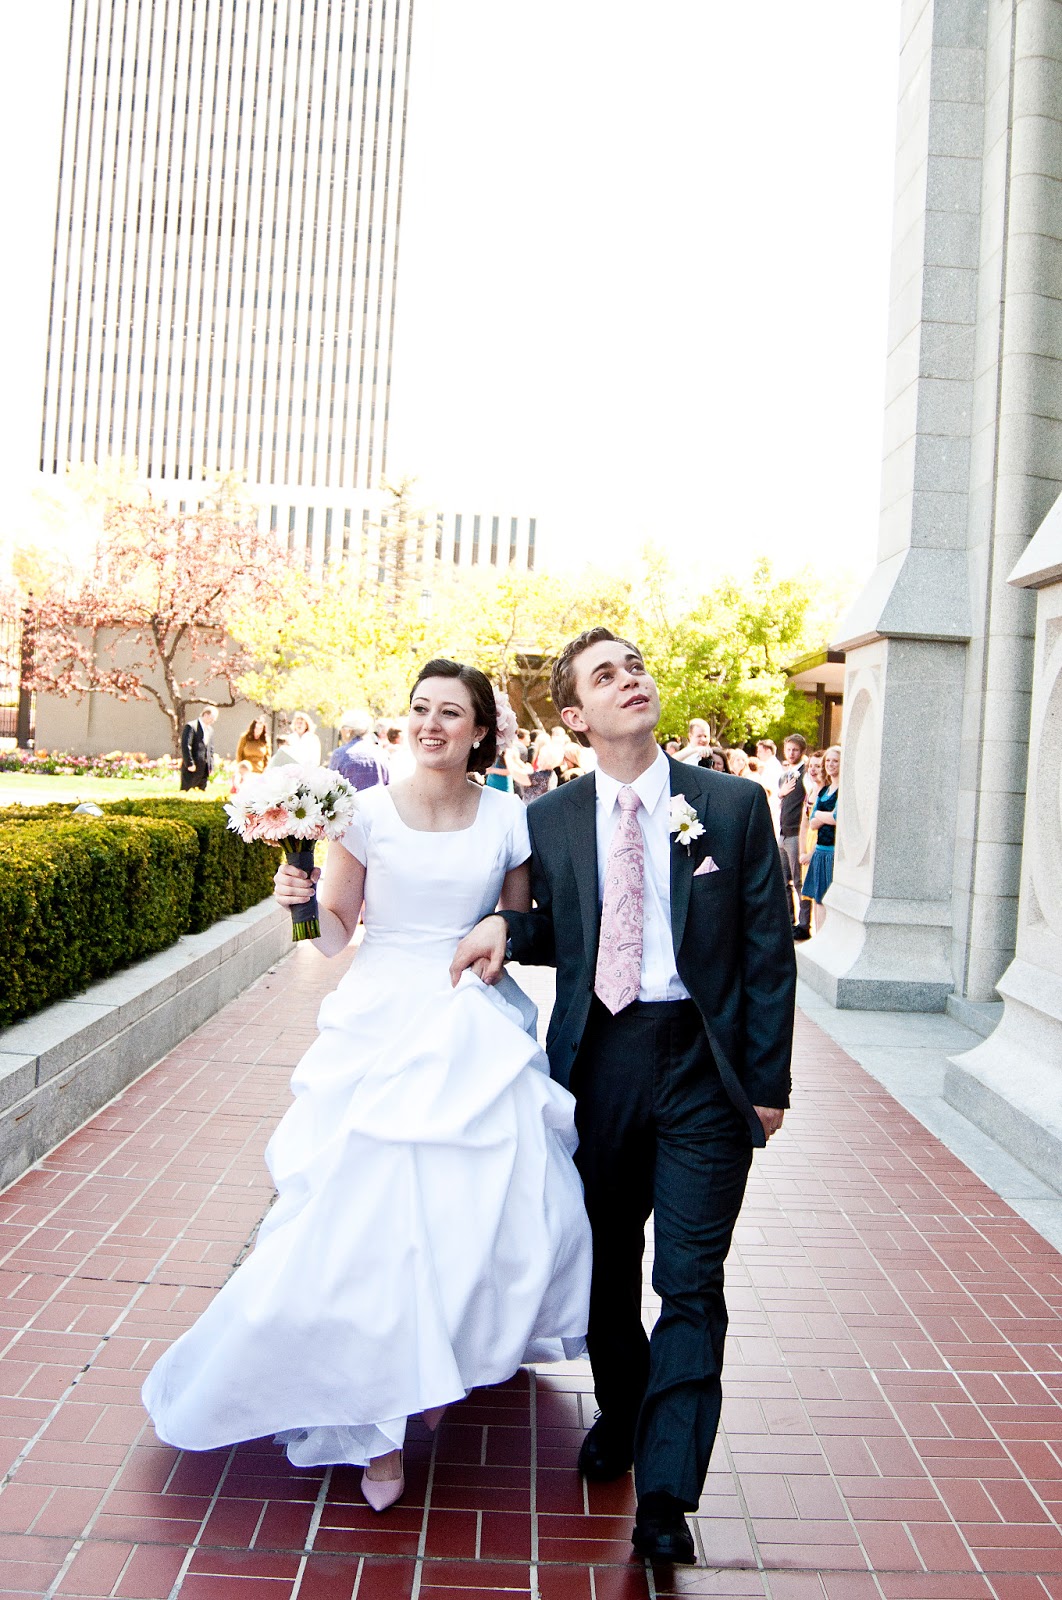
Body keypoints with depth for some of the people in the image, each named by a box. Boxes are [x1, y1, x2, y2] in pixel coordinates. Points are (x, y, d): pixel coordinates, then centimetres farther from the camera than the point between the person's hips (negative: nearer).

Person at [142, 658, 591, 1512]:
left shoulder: (507, 818, 2)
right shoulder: (369, 810, -4)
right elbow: (335, 935, 0)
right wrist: (305, 898, -18)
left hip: (479, 1036, 3)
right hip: (383, 1029, -2)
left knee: (504, 1208, 1)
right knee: (371, 1214, -4)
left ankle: (439, 1366, 32)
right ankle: (379, 1417, 18)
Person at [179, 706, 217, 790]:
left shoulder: (210, 729, 16)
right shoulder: (191, 727, -8)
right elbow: (185, 746, -14)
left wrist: (211, 766, 11)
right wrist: (190, 764, -18)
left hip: (205, 770, 7)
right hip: (192, 768, -7)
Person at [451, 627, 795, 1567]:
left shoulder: (734, 805, -4)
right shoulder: (551, 819, 2)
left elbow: (769, 952, -2)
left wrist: (768, 1082, -4)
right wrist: (508, 927, -9)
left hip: (704, 1066, -2)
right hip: (598, 1059, 3)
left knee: (691, 1282, -2)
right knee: (607, 1265, 18)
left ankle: (665, 1496, 9)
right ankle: (621, 1415, 43)